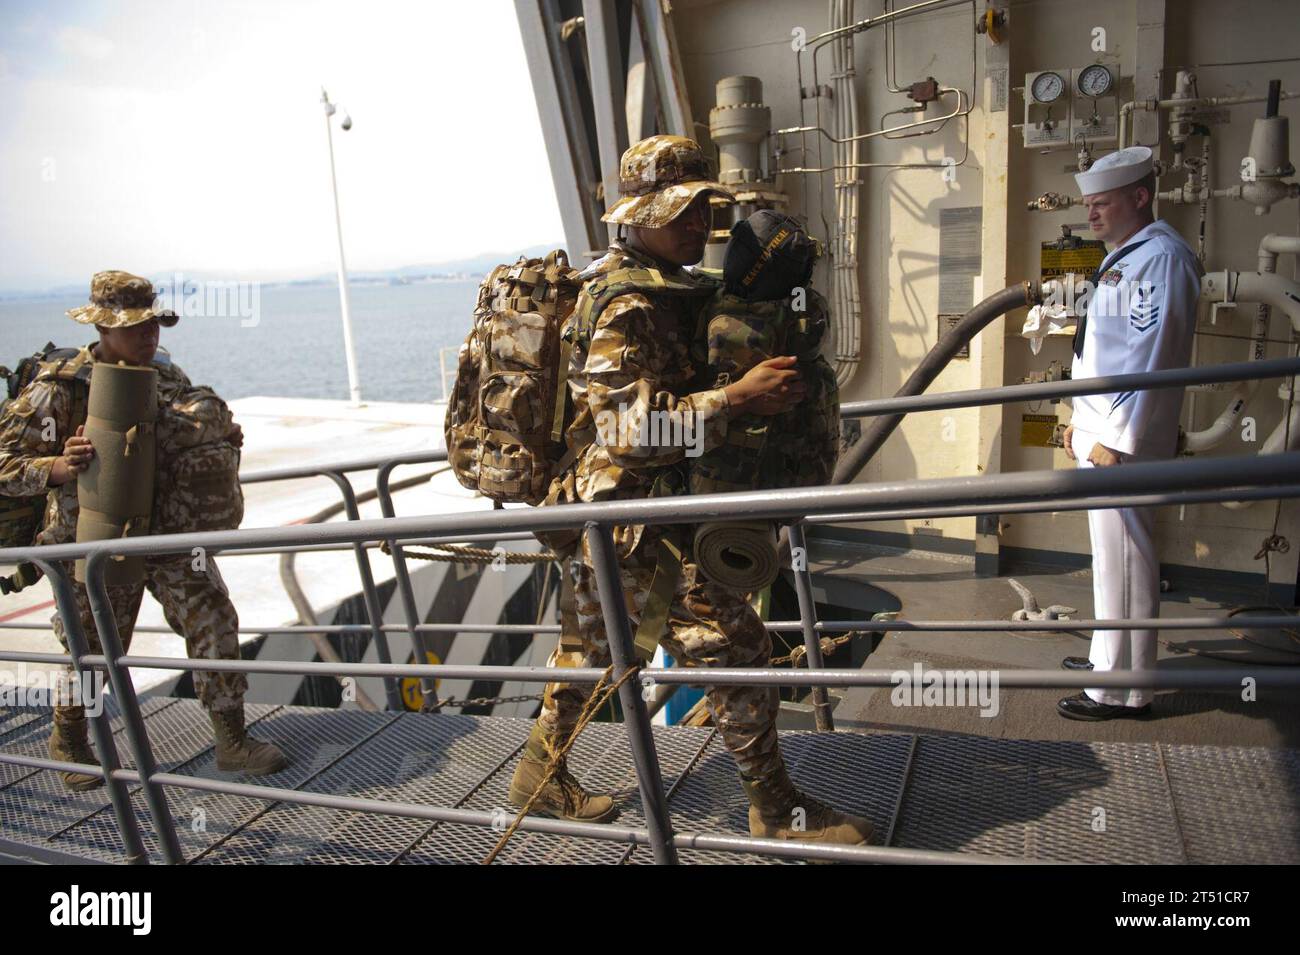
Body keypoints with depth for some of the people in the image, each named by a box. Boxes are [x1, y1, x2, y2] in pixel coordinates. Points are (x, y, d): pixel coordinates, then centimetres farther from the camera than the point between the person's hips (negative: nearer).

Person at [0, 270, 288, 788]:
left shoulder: (166, 375, 3)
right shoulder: (58, 388, -13)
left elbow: (190, 438, 20)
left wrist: (223, 437, -3)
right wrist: (58, 468, -33)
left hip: (169, 531, 4)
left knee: (213, 618, -5)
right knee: (92, 652, 11)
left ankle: (232, 740, 6)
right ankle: (68, 741, 40)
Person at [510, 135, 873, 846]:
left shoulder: (662, 288, 14)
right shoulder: (624, 307, -19)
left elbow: (673, 386, 27)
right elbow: (633, 425, -27)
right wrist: (738, 397, -33)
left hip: (598, 513, 11)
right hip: (631, 519, -10)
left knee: (585, 652, 22)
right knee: (735, 648, -5)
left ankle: (540, 776, 39)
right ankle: (778, 813, 9)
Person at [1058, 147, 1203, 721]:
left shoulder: (1160, 257, -15)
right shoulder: (1123, 257, 18)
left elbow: (1150, 358, -22)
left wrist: (1117, 438, -22)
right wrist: (1081, 419, 21)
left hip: (1124, 438, -10)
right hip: (1099, 431, 10)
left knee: (1122, 559, -3)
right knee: (1111, 554, 18)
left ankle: (1123, 689, 7)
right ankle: (1109, 657, 31)